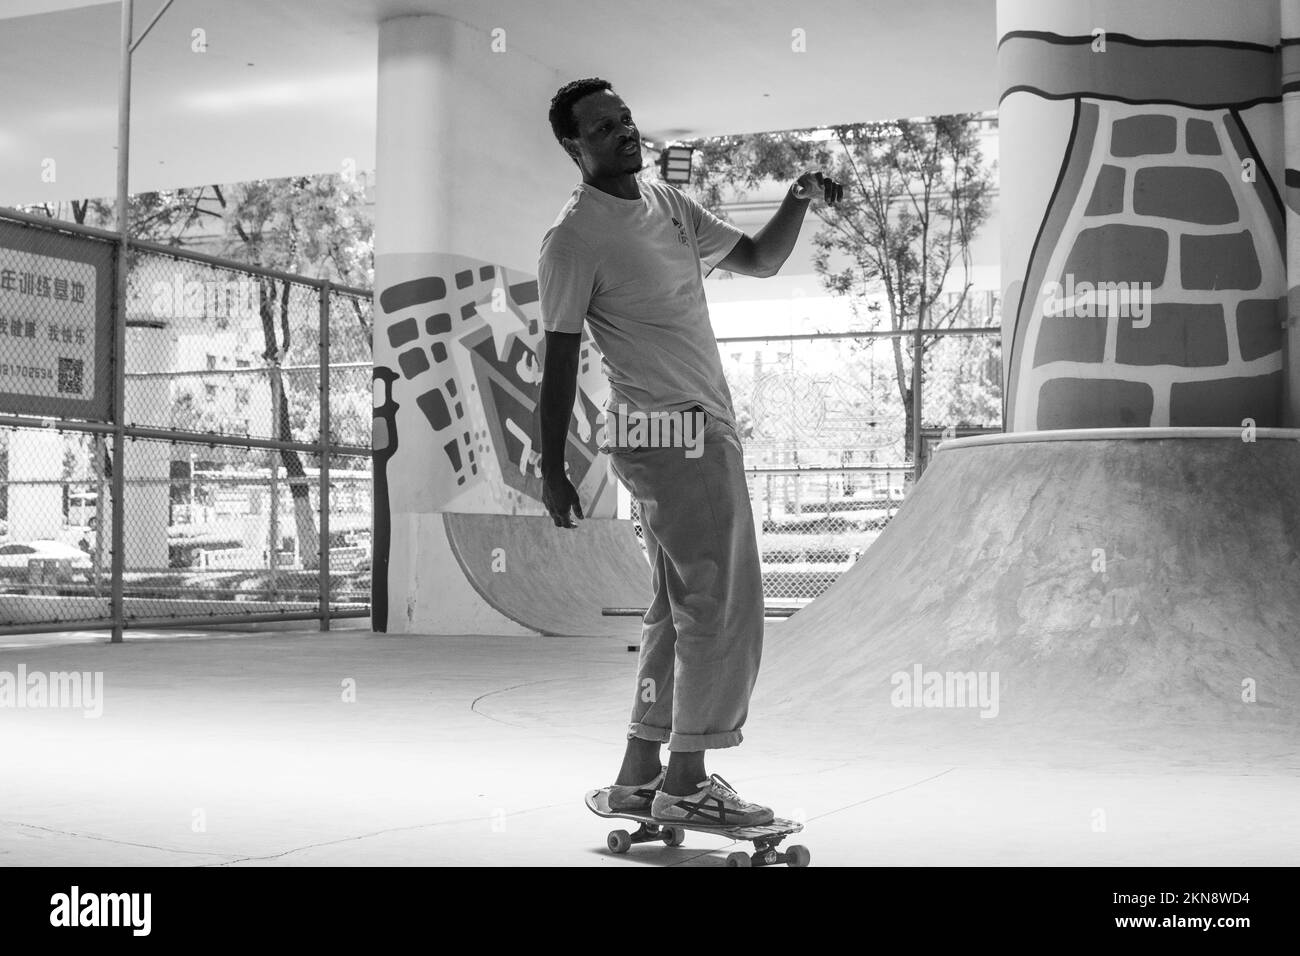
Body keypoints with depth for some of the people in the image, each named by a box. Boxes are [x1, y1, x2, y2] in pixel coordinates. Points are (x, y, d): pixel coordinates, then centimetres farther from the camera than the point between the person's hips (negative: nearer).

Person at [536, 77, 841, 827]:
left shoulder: (668, 203, 13)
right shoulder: (575, 238, -11)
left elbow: (759, 260, 19)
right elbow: (559, 358, -11)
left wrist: (801, 199, 3)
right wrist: (552, 469, -11)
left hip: (700, 428, 9)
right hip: (672, 432, -9)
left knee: (684, 611, 13)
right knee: (724, 608, -6)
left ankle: (639, 777, 20)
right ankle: (684, 785, 3)